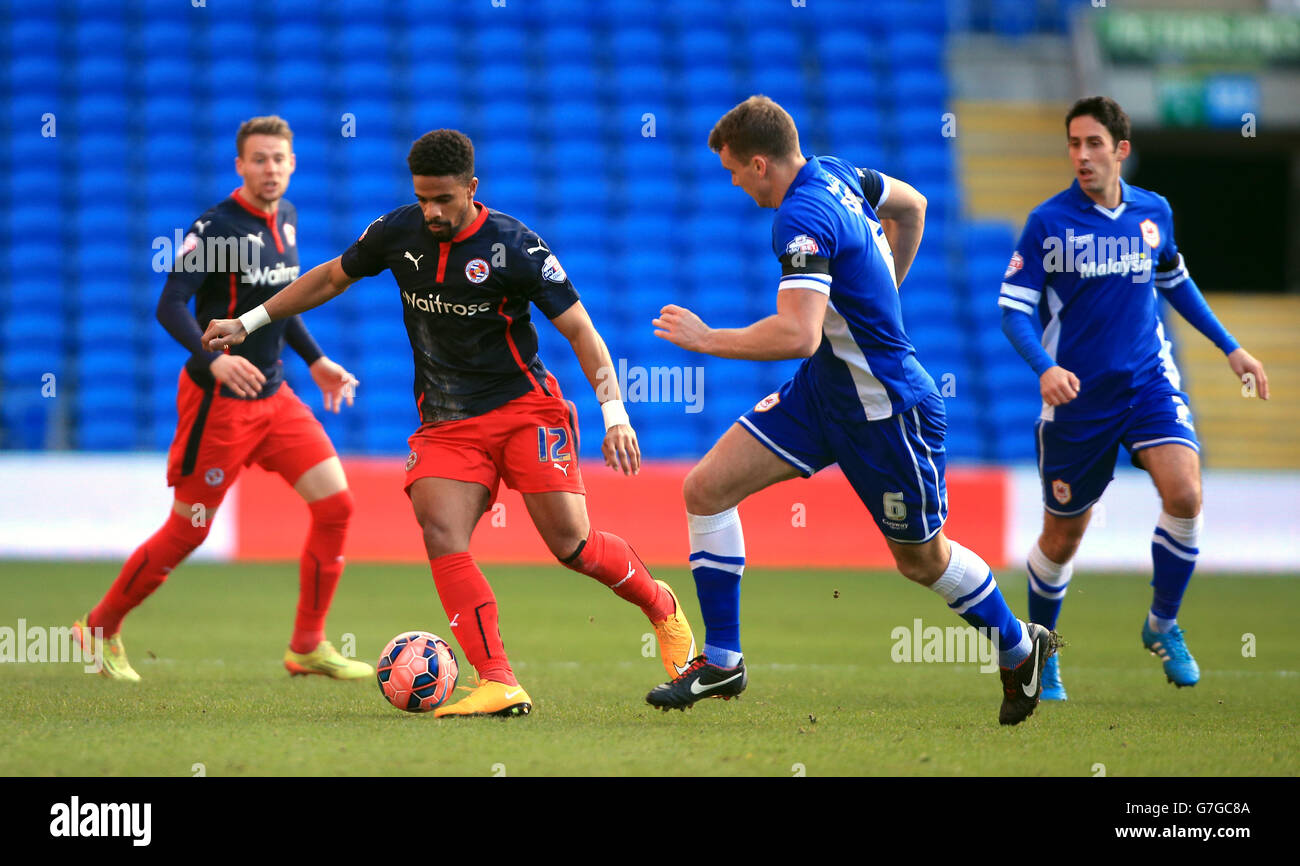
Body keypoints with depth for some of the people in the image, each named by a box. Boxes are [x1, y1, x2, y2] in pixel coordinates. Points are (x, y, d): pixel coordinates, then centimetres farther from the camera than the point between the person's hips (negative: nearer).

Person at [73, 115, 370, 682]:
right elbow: (170, 306, -21)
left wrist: (316, 361, 18)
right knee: (188, 530, 0)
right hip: (219, 400, -7)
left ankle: (307, 647, 7)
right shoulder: (217, 227, -16)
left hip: (273, 395, 7)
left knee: (335, 503, -2)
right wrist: (212, 358, -35)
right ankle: (102, 629, 20)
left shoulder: (285, 219, 9)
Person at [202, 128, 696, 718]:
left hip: (524, 407, -4)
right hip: (445, 422, 4)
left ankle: (661, 606, 22)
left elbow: (580, 331, -10)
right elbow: (332, 278, 18)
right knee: (441, 537, -19)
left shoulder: (514, 246, -13)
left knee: (572, 544, -9)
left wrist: (615, 413, -21)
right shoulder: (397, 233, 0)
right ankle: (499, 686, -21)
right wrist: (248, 322, 19)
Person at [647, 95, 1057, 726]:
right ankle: (721, 661, 5)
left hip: (887, 411, -9)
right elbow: (910, 205, 20)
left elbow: (798, 334, -37)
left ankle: (1019, 647, 34)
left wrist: (708, 340, -26)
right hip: (821, 390, 9)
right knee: (706, 489, -1)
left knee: (920, 558, 10)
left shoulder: (802, 218, -27)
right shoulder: (834, 173, 1)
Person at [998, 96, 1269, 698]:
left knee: (1184, 494, -22)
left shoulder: (1154, 212, 3)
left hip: (1148, 381, 2)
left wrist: (1230, 348, 20)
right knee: (1063, 537, 6)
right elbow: (1013, 308, -8)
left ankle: (1162, 624, 0)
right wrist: (1044, 366, -26)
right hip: (1077, 394, -2)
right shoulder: (1047, 222, -8)